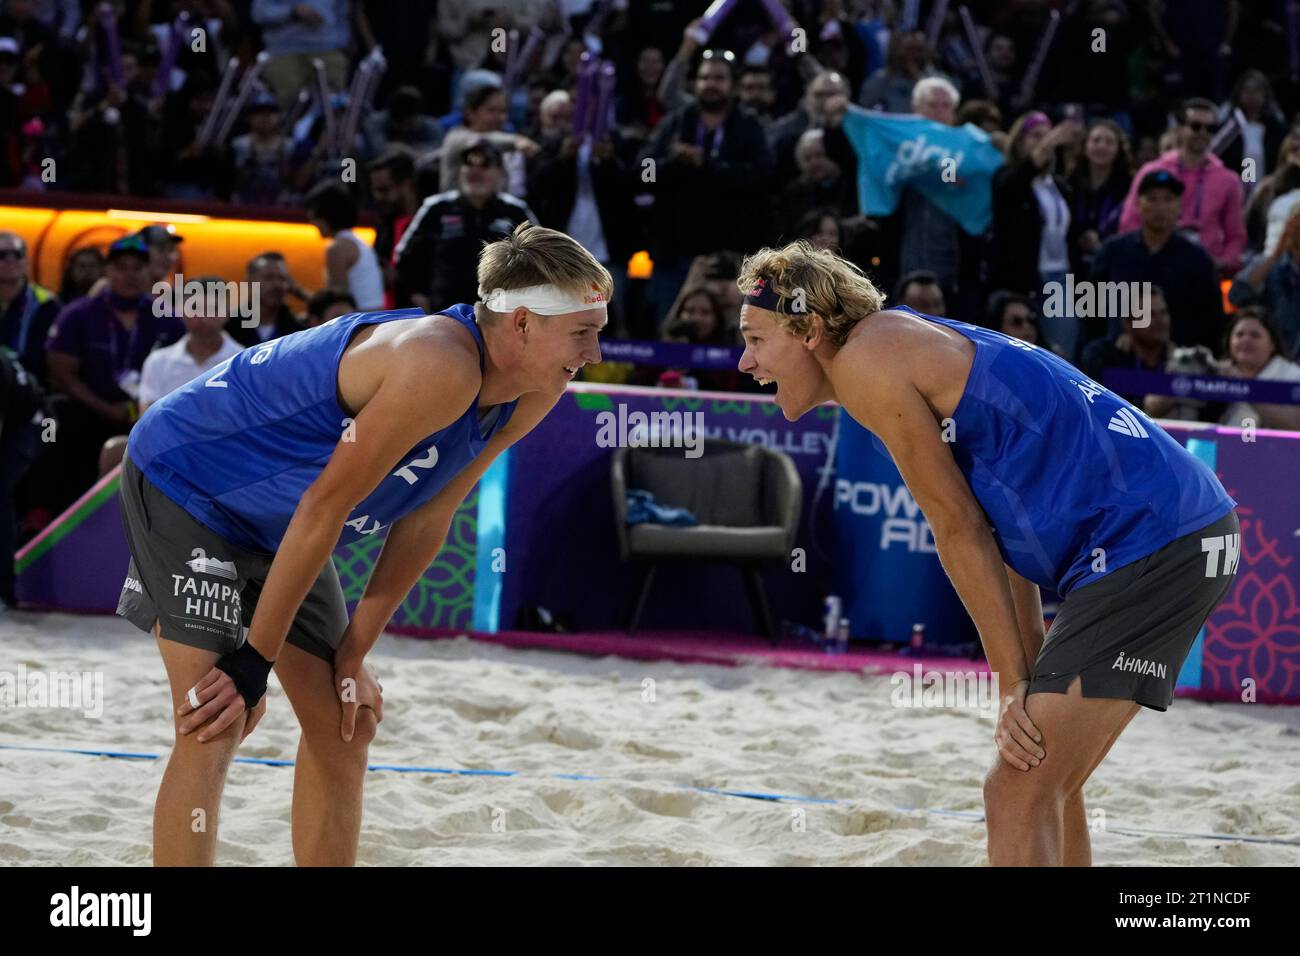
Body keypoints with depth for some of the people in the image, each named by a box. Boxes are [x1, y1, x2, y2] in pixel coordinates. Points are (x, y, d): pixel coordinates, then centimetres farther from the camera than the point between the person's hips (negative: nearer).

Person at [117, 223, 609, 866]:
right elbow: (325, 507, -30)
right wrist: (256, 658, -23)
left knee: (343, 728, 9)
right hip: (185, 480, -9)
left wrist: (352, 657, 0)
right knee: (215, 730, -18)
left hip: (275, 525, 9)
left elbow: (425, 521, 1)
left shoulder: (531, 397, -7)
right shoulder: (440, 367, -35)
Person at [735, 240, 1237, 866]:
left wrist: (1014, 684, -3)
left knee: (1018, 793, -13)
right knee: (1043, 784, 21)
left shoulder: (865, 360, -8)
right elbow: (993, 537, 18)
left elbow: (959, 532, -8)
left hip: (1151, 545, -10)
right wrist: (1025, 682, 12)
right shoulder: (911, 348, 21)